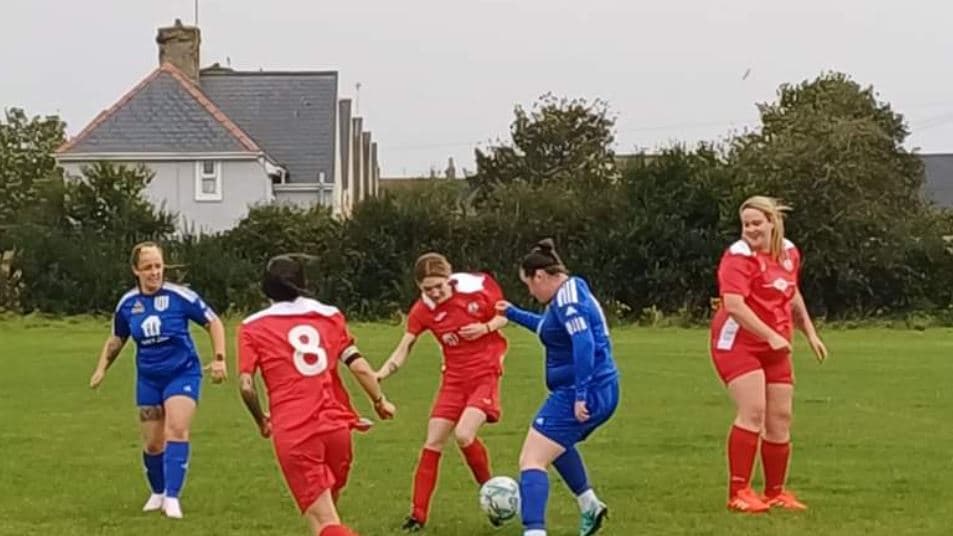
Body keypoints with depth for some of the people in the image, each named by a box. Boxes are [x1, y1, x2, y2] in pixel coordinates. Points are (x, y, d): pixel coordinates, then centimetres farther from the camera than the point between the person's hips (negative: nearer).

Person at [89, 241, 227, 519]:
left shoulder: (180, 297, -14)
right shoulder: (127, 303, -2)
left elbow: (213, 323, -5)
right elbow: (117, 339, 15)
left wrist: (219, 358, -13)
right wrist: (102, 368, 5)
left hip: (182, 373, -4)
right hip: (148, 378, 4)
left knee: (176, 430, -22)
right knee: (152, 443, 7)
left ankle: (172, 497, -20)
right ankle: (158, 493, 30)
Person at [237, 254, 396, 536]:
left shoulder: (252, 328, 5)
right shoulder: (329, 315, 12)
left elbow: (247, 386, -2)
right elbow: (358, 366, 6)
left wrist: (261, 421, 16)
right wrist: (379, 401, 21)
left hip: (292, 434, -3)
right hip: (335, 425, 3)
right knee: (328, 508, 24)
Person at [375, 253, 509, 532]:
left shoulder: (478, 286, -13)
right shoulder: (422, 310, -7)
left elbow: (506, 315, 2)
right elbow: (404, 349, -7)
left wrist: (485, 327, -18)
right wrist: (382, 373, -24)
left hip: (485, 374, -3)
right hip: (454, 379, 3)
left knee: (464, 434, -23)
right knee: (432, 443, -1)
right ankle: (418, 514, 7)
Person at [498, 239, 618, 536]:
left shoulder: (568, 298, -16)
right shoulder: (569, 294, 15)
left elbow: (584, 344, -29)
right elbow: (549, 327, 37)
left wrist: (581, 396, -30)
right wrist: (513, 313, 42)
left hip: (584, 395, -11)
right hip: (601, 392, 11)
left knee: (531, 461, -15)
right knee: (556, 443, 35)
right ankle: (590, 505, 35)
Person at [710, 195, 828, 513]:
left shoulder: (789, 252, 8)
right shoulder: (738, 257, -16)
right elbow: (734, 306, -27)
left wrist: (810, 333, 23)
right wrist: (771, 335, -32)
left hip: (776, 348, 7)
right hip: (737, 342, -7)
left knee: (780, 418, 7)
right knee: (753, 411, -18)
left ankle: (775, 493, 21)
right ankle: (738, 492, -13)